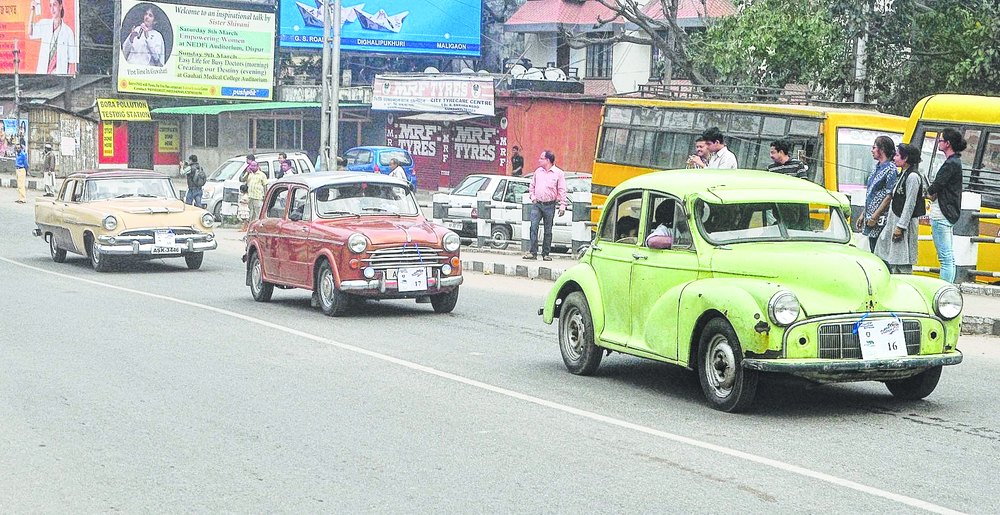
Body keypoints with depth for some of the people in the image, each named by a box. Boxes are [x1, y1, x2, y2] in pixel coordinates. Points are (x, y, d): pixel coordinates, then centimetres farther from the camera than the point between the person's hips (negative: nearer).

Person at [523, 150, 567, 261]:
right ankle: (532, 252, -9)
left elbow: (562, 191, -2)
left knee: (548, 231, 3)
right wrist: (532, 196, 6)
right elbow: (532, 186, 23)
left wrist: (562, 206, -8)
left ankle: (546, 254, 10)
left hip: (549, 205, -3)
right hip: (537, 204, 3)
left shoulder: (558, 173, 0)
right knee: (533, 227, -8)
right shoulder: (538, 171, 12)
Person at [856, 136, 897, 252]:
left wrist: (875, 216, -18)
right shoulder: (877, 167, 16)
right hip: (870, 220, 9)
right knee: (873, 252, 12)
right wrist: (863, 215, 19)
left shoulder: (890, 169, -11)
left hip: (881, 221, -9)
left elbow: (889, 196, -16)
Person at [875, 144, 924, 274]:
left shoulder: (912, 177, -13)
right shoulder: (903, 175, 16)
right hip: (895, 222, 10)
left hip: (905, 224, -10)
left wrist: (900, 227, -20)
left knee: (903, 264, -8)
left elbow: (910, 204, -18)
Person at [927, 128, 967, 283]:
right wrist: (933, 194, 2)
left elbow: (935, 187, -19)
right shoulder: (955, 162, 17)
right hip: (948, 215, 11)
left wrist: (929, 193, 1)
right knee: (949, 257, 13)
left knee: (945, 257, -10)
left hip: (941, 216, -11)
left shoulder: (950, 164, -16)